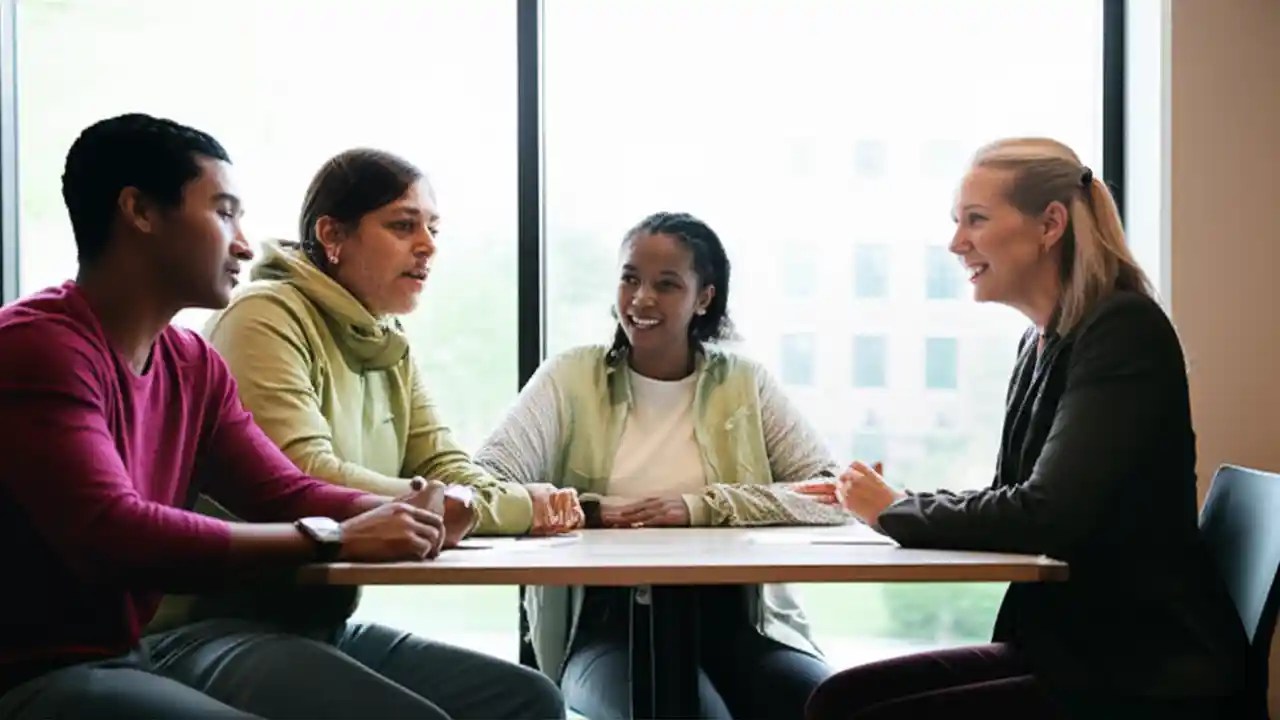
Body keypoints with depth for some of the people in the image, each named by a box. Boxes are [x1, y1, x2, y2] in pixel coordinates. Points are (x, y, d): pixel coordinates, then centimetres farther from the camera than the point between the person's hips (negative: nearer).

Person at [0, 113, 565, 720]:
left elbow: (287, 494, 11)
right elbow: (112, 537, -26)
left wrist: (399, 511, -11)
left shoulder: (194, 365, 12)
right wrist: (335, 538, -23)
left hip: (164, 643, 9)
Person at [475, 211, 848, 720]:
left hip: (731, 616, 3)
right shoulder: (571, 378, 9)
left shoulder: (746, 384, 12)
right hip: (607, 622, -2)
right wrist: (588, 510, -19)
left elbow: (833, 493, 0)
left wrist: (701, 507, -13)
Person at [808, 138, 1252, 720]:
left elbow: (1046, 515, -24)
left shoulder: (1124, 330, -15)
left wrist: (896, 511, -10)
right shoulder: (1041, 342, 10)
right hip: (1062, 649, 8)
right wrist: (878, 501, -3)